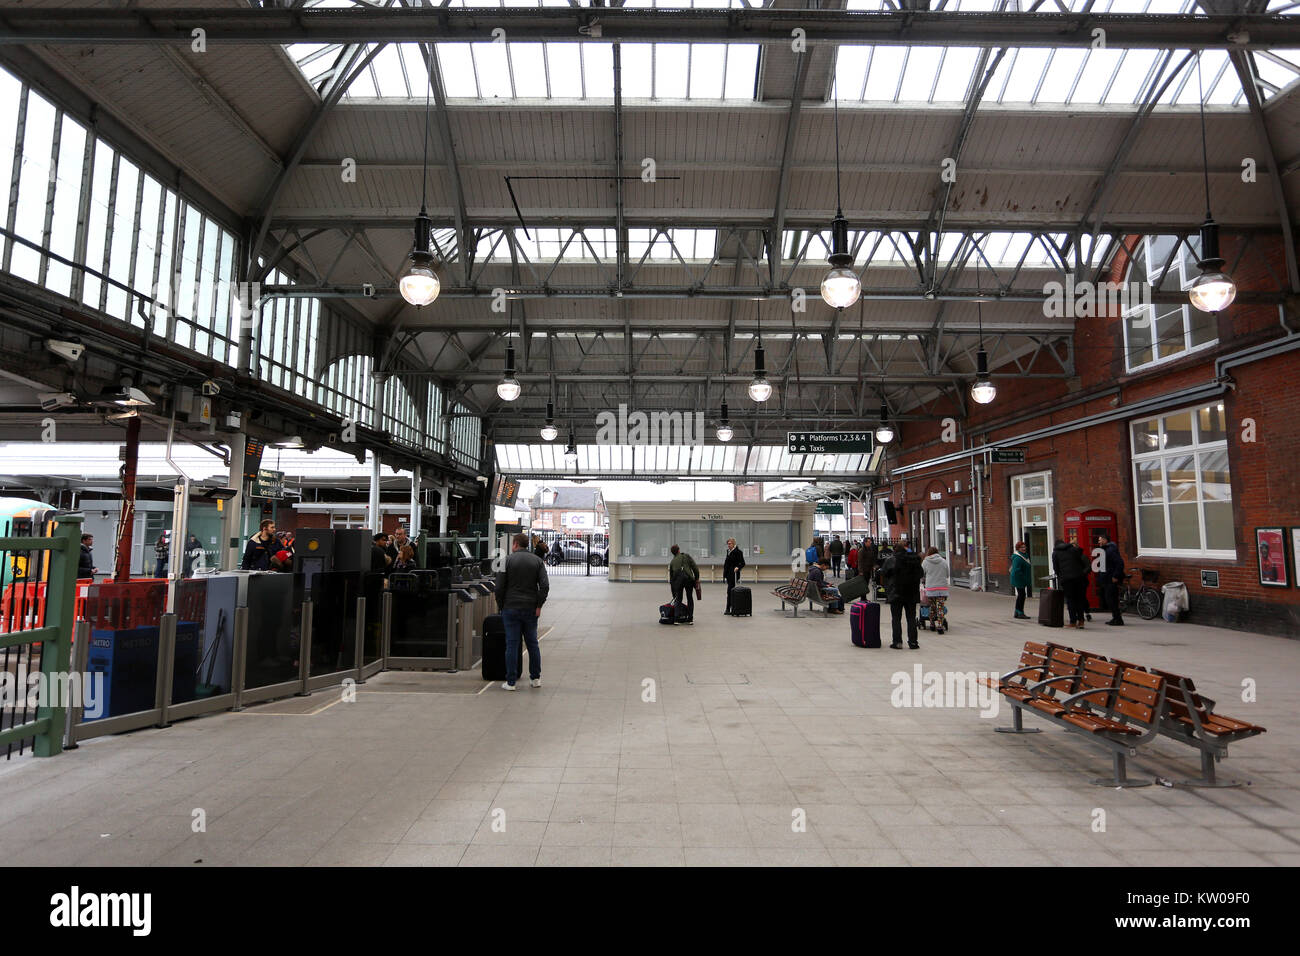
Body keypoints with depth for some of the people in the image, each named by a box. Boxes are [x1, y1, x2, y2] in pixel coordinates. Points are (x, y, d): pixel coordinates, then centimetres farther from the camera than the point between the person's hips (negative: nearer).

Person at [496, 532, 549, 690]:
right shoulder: (537, 560, 5)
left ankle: (511, 682, 4)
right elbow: (545, 585, -5)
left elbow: (499, 587, -5)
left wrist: (501, 606, 7)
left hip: (511, 608, -2)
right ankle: (535, 678, 17)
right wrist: (539, 605, -1)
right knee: (532, 643, 12)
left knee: (512, 645, 1)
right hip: (531, 609, 3)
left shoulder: (507, 560, -3)